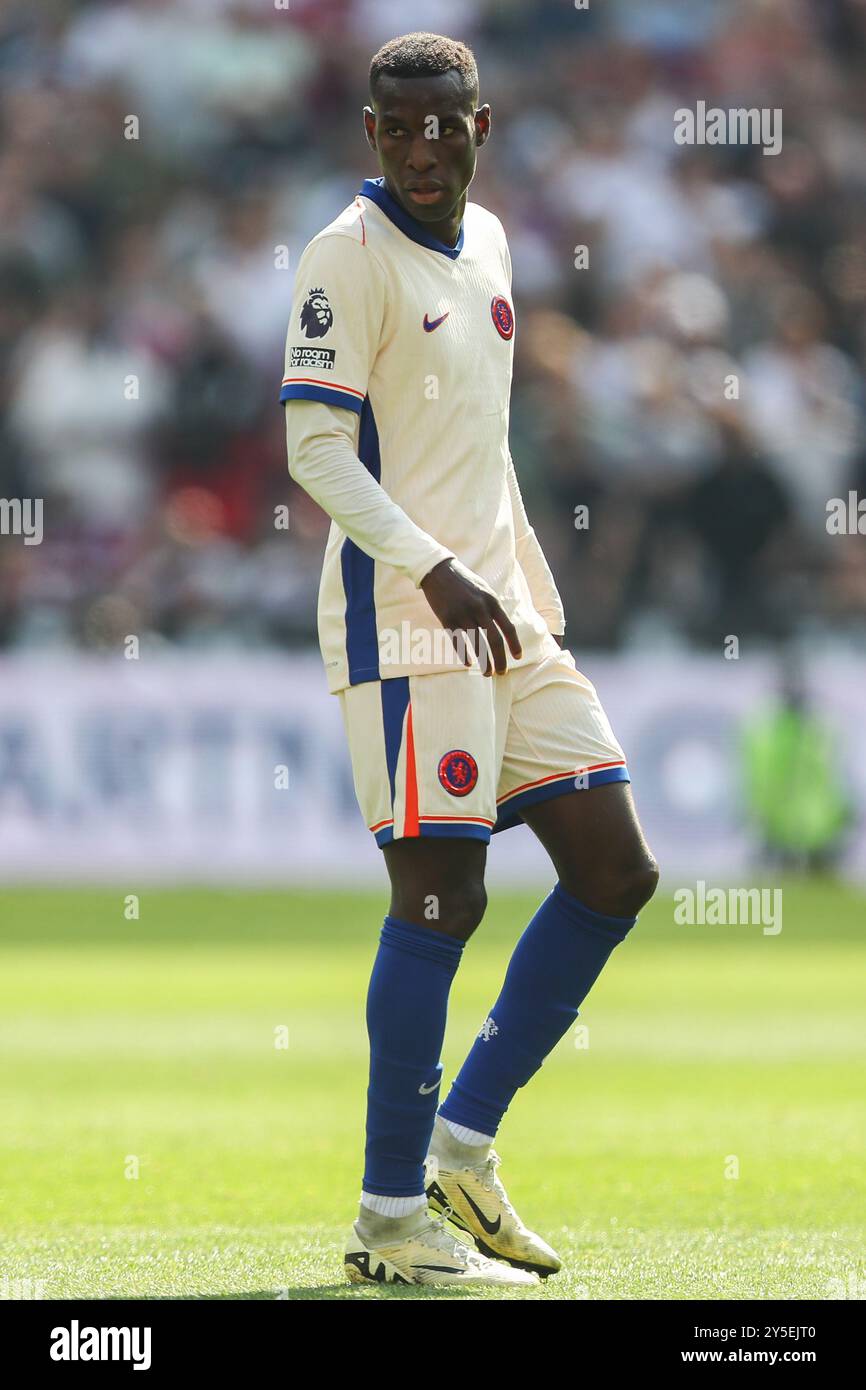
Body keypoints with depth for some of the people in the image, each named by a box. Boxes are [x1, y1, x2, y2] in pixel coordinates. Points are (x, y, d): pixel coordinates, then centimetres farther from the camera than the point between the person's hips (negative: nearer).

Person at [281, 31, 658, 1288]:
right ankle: (394, 1222, -3)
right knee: (441, 897, -9)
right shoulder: (350, 256, -9)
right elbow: (314, 448, -15)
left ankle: (463, 1147, 14)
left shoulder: (485, 243, 16)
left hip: (505, 619, 8)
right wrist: (437, 570, -24)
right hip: (404, 623, -8)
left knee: (614, 873, 5)